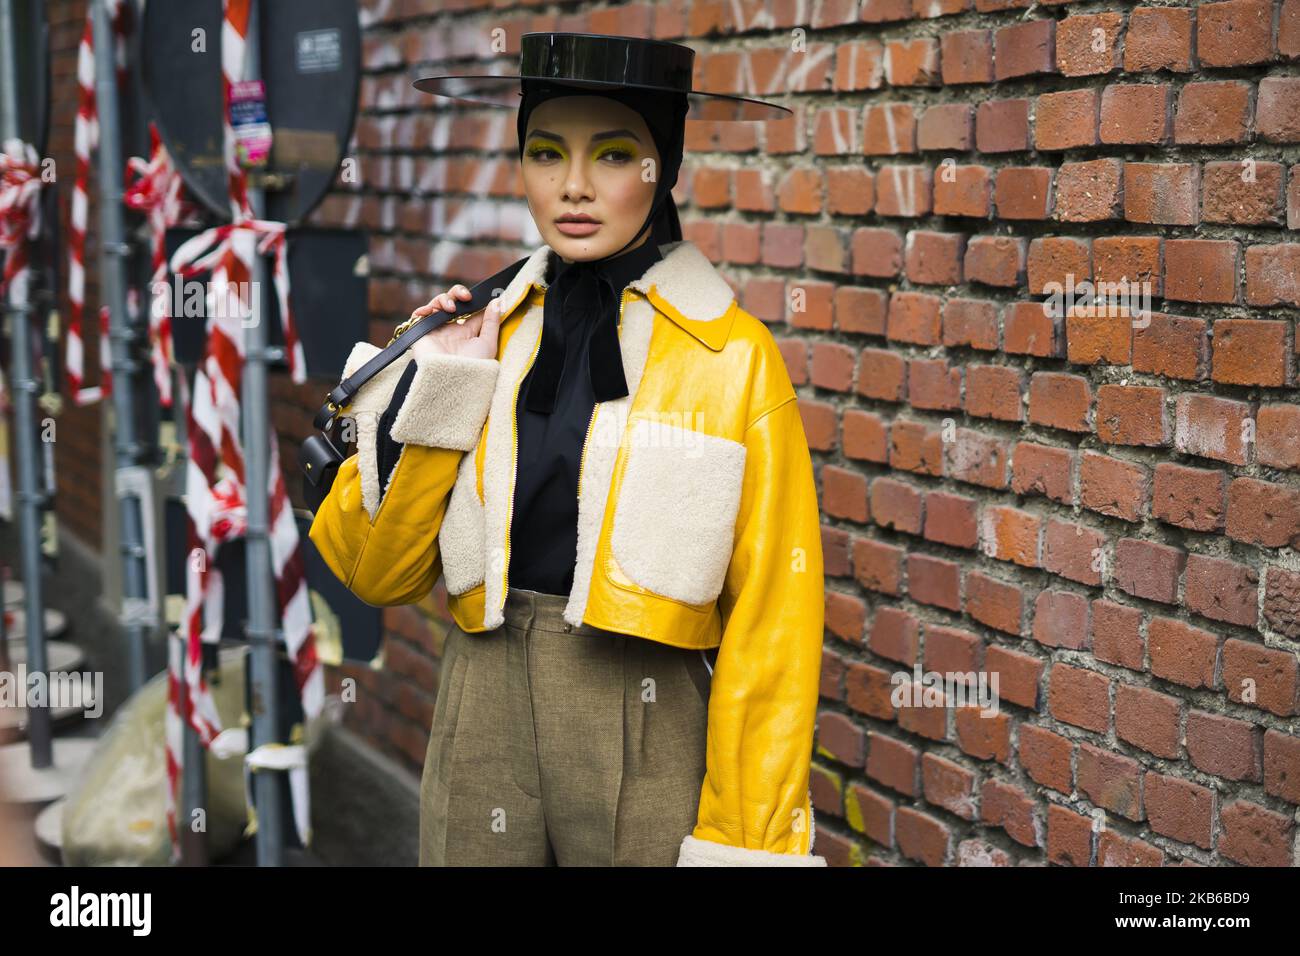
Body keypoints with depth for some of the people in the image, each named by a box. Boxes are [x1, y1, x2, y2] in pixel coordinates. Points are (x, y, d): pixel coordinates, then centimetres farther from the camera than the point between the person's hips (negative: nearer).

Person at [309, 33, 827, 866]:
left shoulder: (735, 358, -7)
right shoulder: (484, 338, 3)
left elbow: (771, 621, -7)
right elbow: (375, 573, 2)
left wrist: (744, 841, -10)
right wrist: (431, 392, -8)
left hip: (646, 736, -3)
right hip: (481, 715, 3)